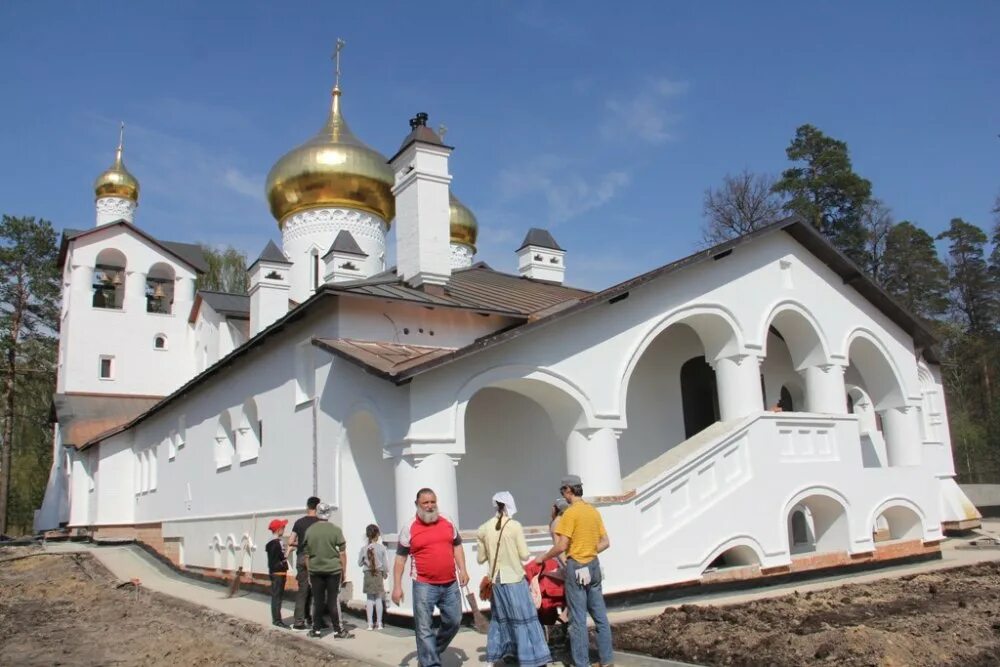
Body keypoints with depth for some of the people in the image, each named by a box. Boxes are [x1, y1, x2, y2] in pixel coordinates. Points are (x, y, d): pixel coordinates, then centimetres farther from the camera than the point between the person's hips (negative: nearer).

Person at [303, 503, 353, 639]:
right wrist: (344, 571, 4)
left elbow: (307, 554, 7)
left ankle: (316, 629, 15)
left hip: (315, 570, 2)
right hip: (333, 570, -2)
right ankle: (338, 630, 4)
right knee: (333, 600, 2)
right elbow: (342, 552, -5)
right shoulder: (335, 529, -7)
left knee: (317, 600, 10)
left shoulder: (310, 530, 1)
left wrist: (309, 571, 17)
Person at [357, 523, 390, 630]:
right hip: (378, 574, 0)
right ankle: (379, 623, 12)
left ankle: (370, 624, 7)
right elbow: (385, 562, -4)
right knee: (378, 598, 8)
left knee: (369, 599, 7)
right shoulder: (382, 547, -9)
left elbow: (359, 563, 0)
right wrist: (385, 573, 12)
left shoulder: (364, 548, -8)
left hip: (368, 574, 0)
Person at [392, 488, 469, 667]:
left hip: (450, 584, 4)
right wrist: (397, 586, -7)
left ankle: (433, 652, 34)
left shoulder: (448, 524, 6)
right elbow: (400, 558, -3)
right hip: (424, 586, -4)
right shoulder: (409, 529, -6)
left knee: (453, 621, 13)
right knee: (424, 629, -1)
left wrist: (462, 570, 3)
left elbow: (457, 546, 15)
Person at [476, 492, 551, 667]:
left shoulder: (486, 528, 0)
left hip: (496, 580, 5)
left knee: (499, 618, 19)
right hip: (515, 579, -5)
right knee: (523, 620, 3)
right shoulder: (515, 526, -12)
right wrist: (527, 553, 12)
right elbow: (525, 556, -9)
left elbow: (480, 558, 7)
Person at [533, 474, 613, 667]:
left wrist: (543, 558, -2)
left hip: (576, 567, -7)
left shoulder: (570, 512, -13)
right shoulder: (593, 511, 8)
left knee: (578, 618, 0)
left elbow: (562, 546, -16)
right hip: (593, 565, 7)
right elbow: (605, 542, 11)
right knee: (600, 615, 12)